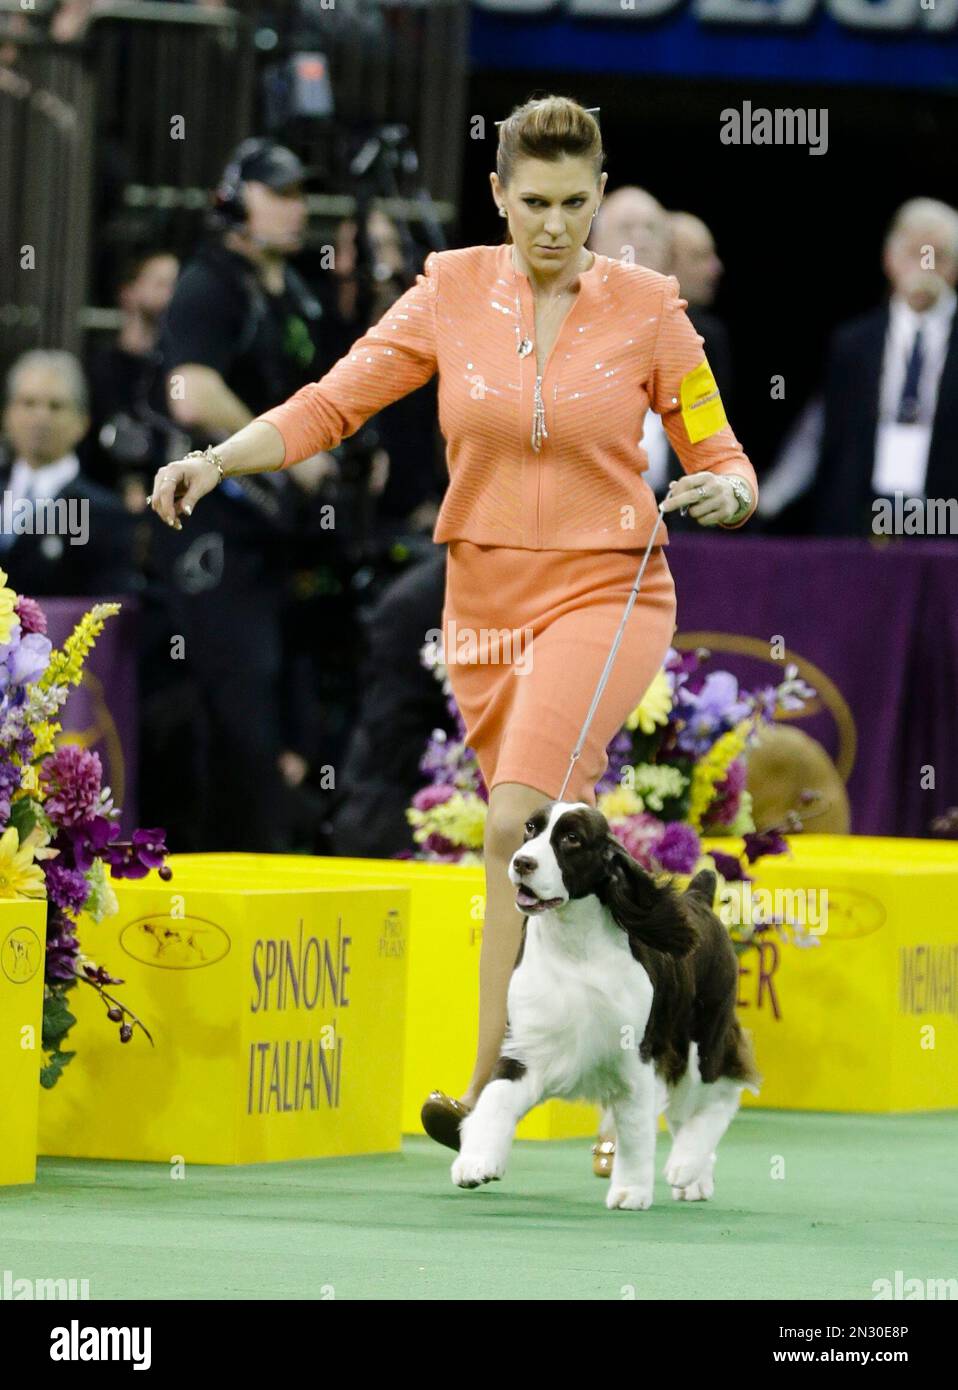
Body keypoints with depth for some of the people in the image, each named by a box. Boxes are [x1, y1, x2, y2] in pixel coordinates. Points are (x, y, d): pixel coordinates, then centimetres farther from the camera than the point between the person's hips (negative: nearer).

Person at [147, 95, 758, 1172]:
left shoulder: (647, 307, -4)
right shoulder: (452, 293, 0)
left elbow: (721, 458, 3)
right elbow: (334, 402, 0)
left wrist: (723, 493, -20)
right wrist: (217, 459, -13)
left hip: (603, 595, -3)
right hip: (485, 601, 3)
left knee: (518, 822, -22)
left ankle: (487, 1093, -24)